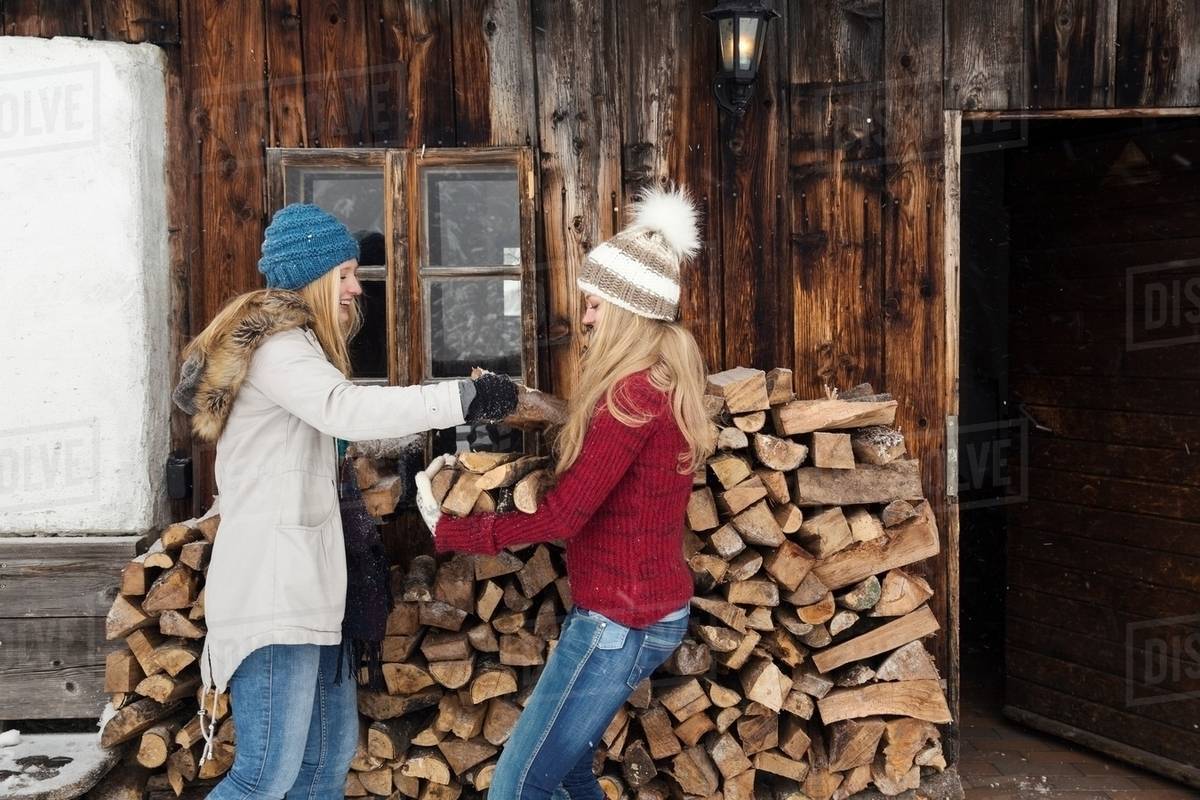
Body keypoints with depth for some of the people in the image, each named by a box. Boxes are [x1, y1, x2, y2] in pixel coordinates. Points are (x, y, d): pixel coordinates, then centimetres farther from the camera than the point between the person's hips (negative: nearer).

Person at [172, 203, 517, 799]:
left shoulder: (290, 341, 21)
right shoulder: (277, 344, -13)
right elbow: (347, 410, -31)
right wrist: (467, 396, -31)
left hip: (300, 583, 11)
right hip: (273, 591, -11)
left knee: (331, 751, 14)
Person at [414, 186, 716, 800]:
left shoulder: (634, 394, -21)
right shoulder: (665, 380, 10)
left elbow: (561, 515, -20)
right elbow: (581, 471, 13)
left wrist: (446, 528, -10)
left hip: (620, 620, -10)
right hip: (652, 608, 10)